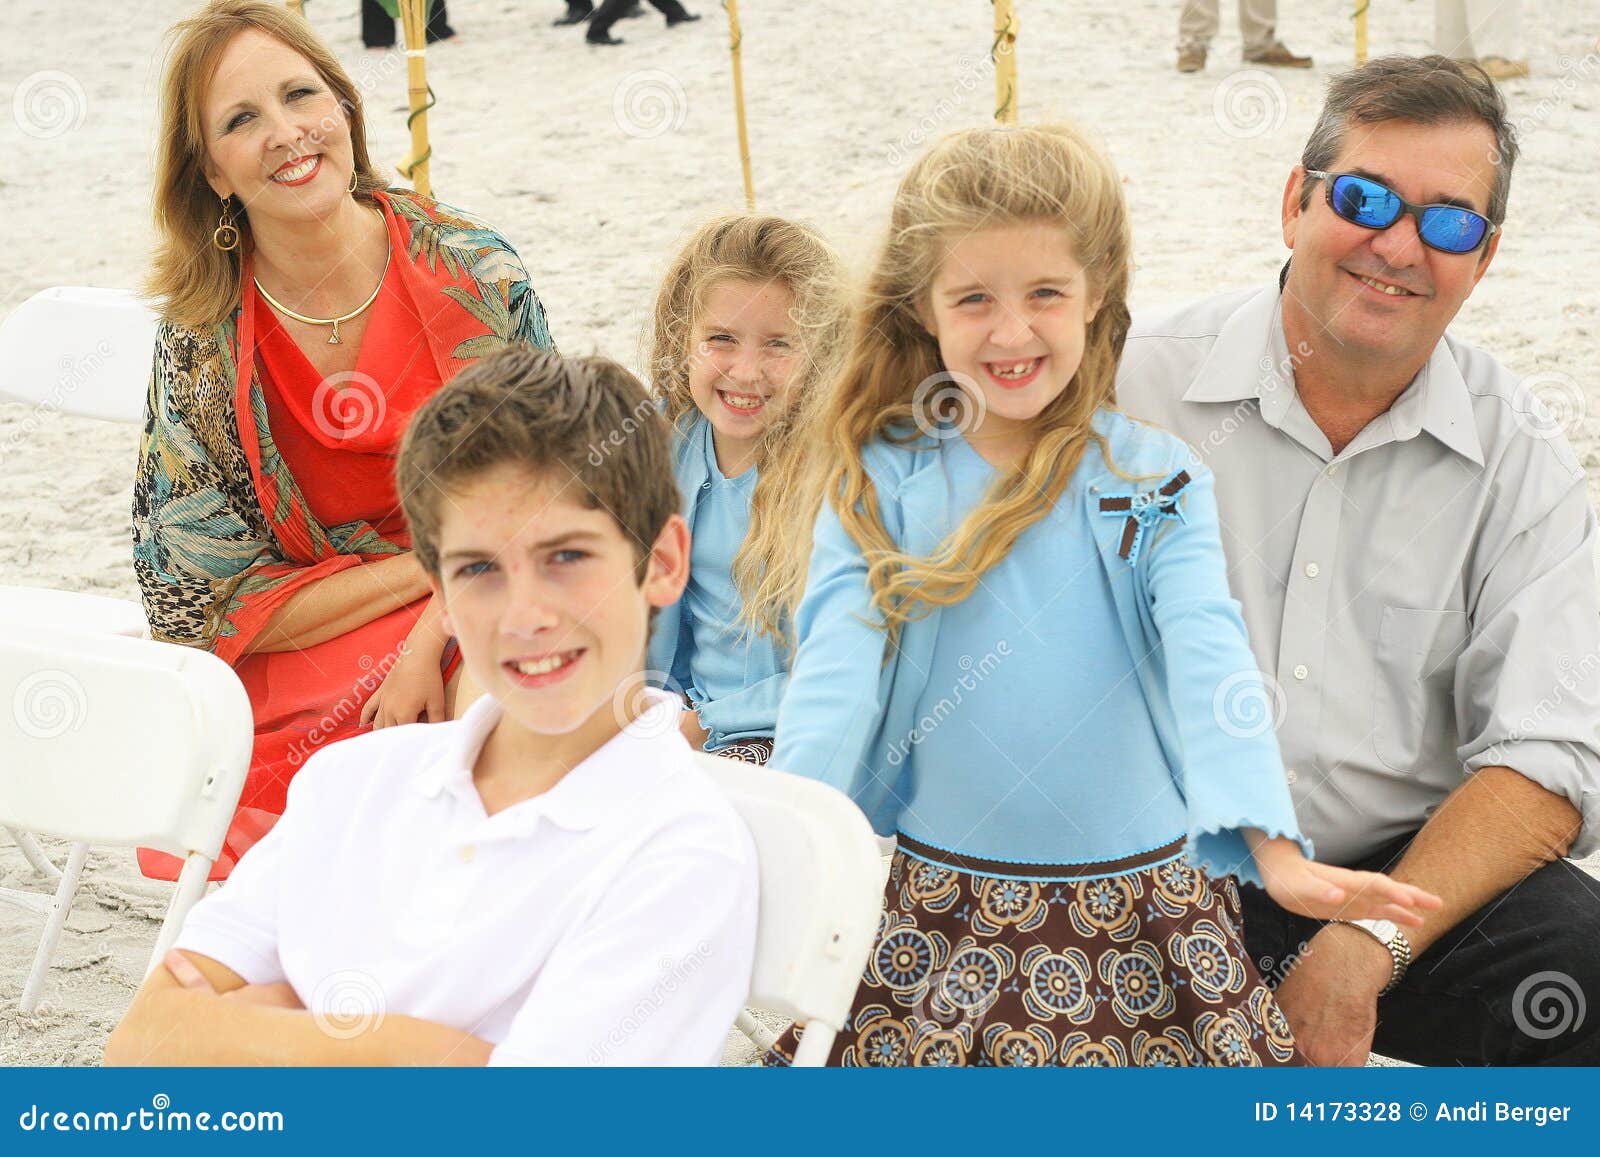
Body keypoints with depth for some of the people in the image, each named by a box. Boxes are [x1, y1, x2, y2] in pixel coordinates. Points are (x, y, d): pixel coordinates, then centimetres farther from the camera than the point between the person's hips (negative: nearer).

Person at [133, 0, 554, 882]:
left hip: (481, 652, 1)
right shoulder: (198, 346, -6)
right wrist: (434, 565, -11)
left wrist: (432, 644, -17)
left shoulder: (474, 273, -5)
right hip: (296, 699, 0)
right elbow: (202, 607, -4)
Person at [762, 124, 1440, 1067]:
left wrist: (1279, 857, -29)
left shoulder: (1158, 482, -2)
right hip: (938, 912, 0)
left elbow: (1210, 662, -14)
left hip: (1145, 907, 0)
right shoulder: (878, 485, -1)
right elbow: (837, 669, -12)